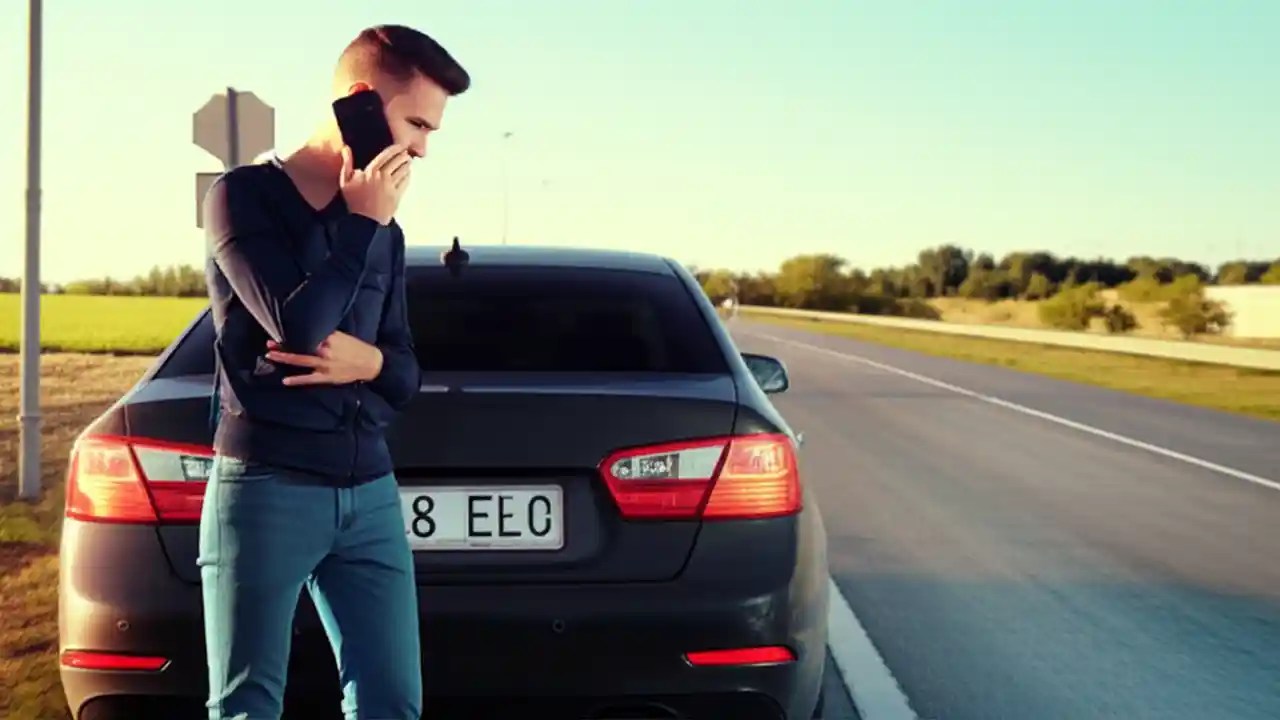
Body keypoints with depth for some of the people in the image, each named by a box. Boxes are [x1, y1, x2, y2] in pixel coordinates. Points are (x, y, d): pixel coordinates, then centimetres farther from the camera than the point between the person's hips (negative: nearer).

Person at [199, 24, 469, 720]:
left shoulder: (382, 231, 15)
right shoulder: (243, 195, -3)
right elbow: (297, 325, -18)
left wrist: (370, 363, -7)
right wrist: (364, 225, -7)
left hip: (369, 493, 6)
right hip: (265, 489, -5)